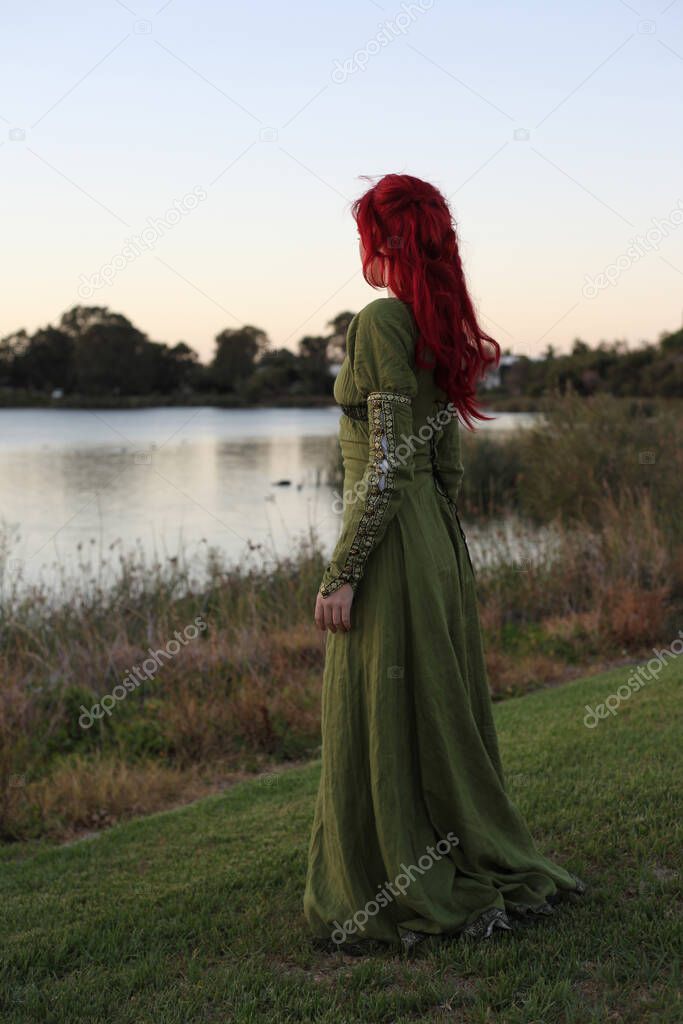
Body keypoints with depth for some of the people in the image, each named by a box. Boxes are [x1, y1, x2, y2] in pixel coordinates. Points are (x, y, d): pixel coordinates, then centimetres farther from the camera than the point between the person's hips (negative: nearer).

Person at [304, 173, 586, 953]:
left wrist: (340, 574, -17)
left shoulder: (380, 321, -15)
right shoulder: (442, 325, 11)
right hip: (439, 541, 9)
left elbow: (388, 464, -20)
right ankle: (487, 871, 27)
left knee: (378, 724, 1)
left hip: (390, 547, -9)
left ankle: (393, 899, 12)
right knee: (442, 714, 17)